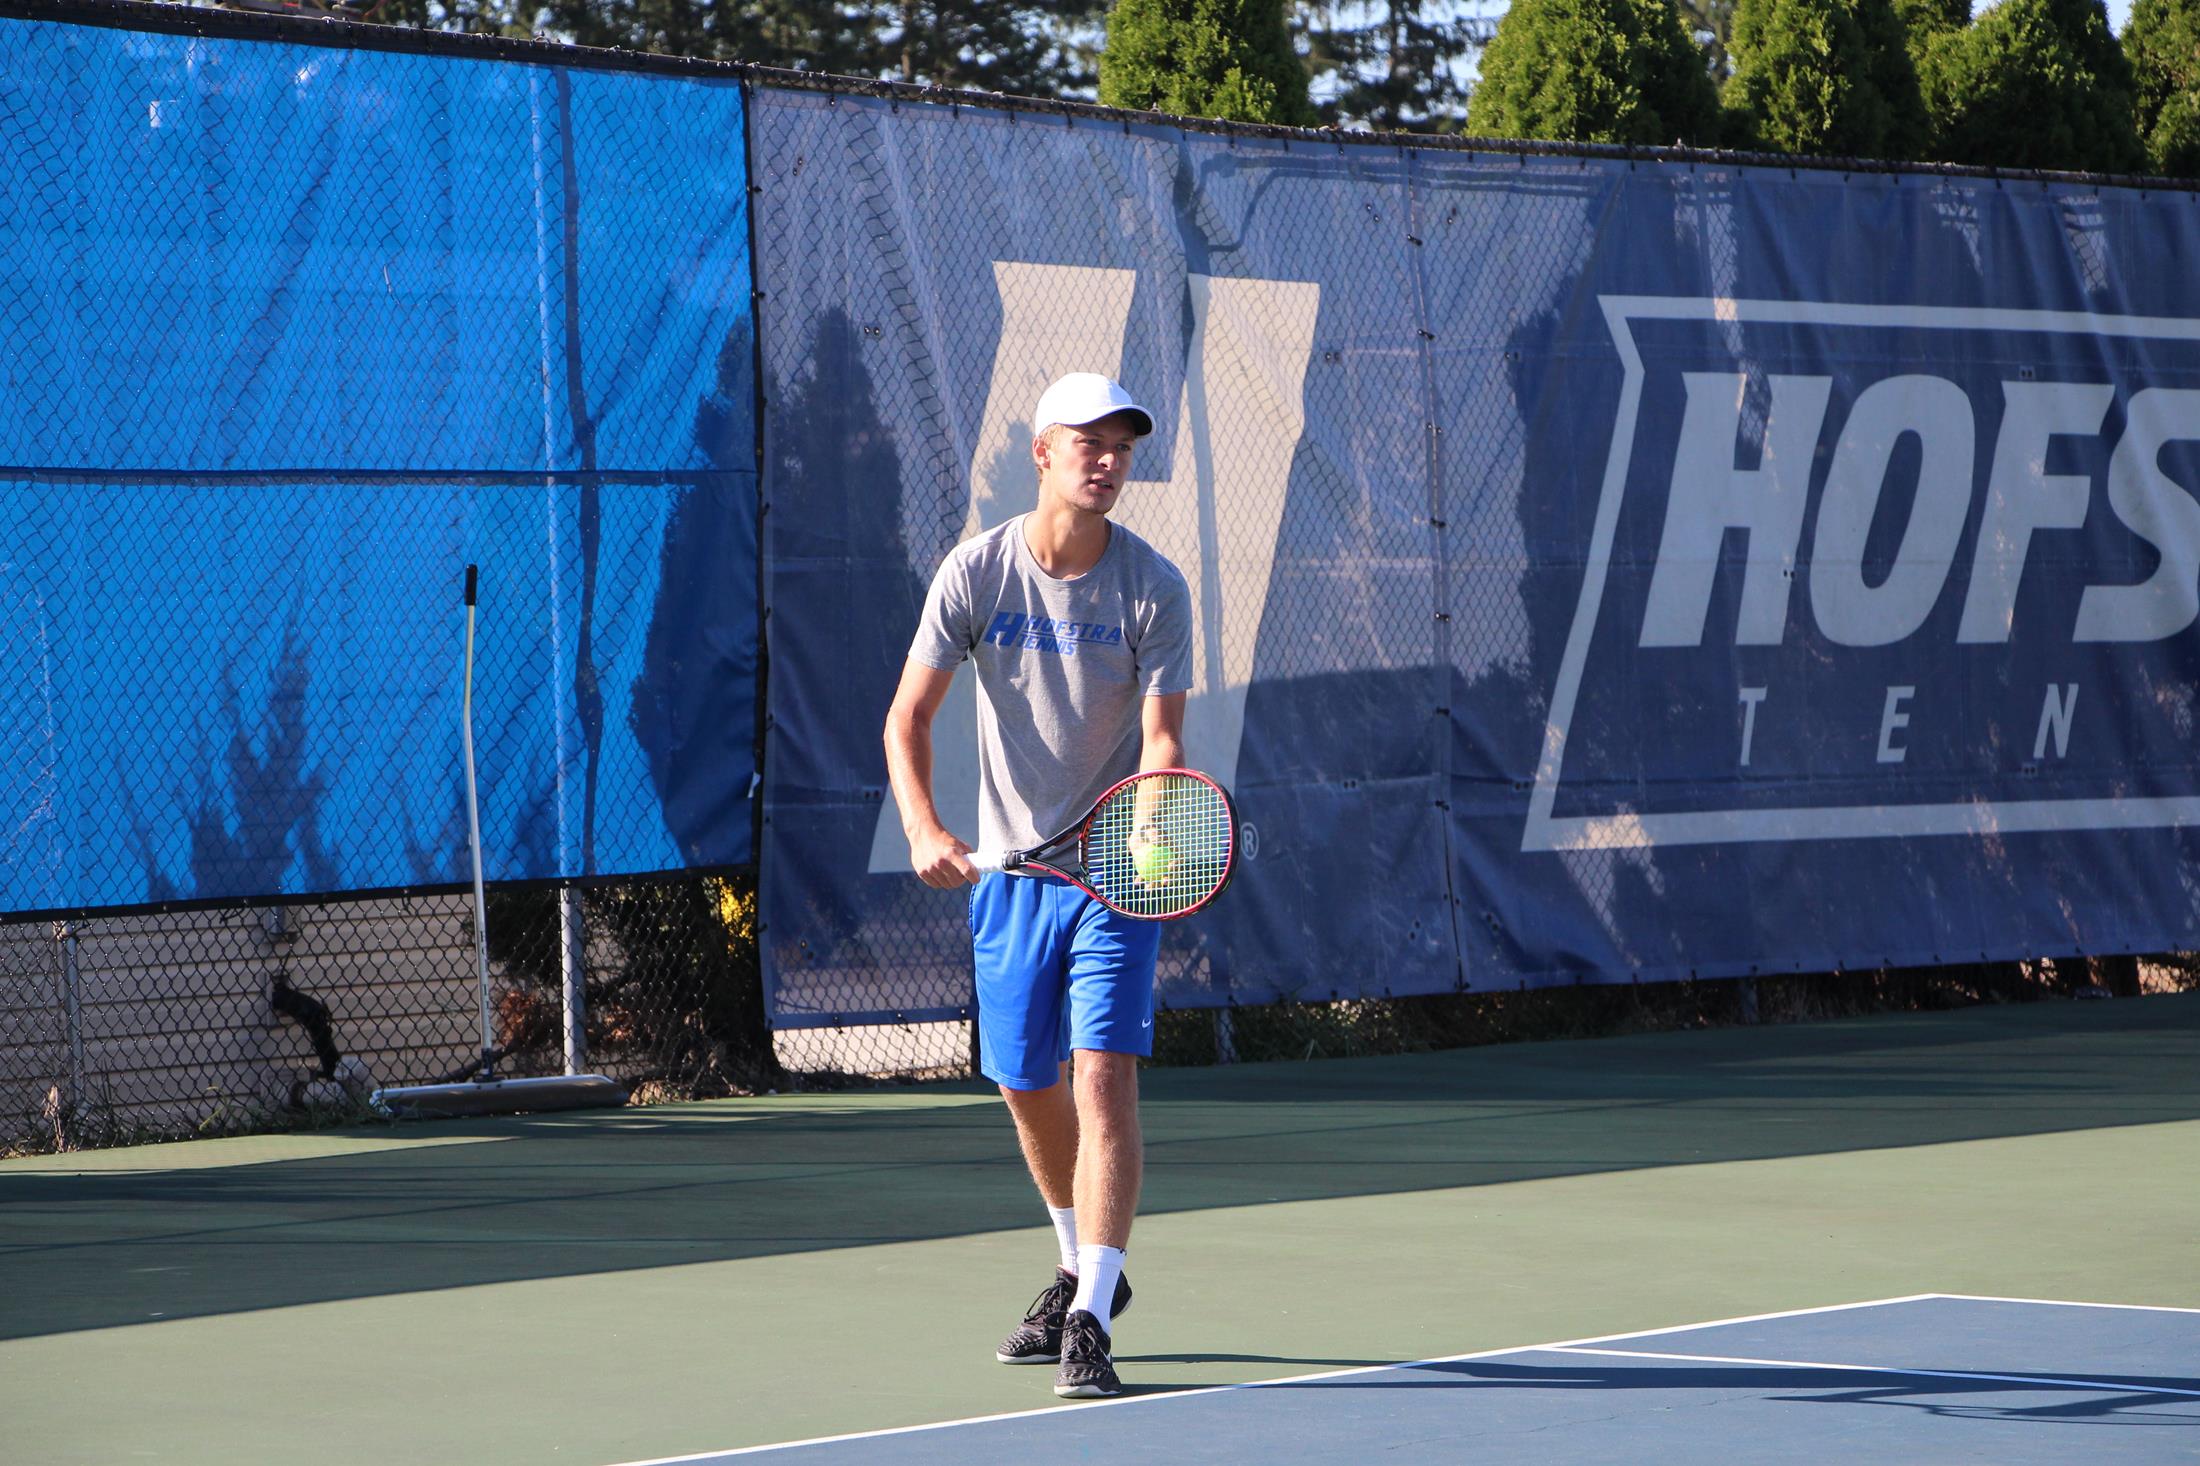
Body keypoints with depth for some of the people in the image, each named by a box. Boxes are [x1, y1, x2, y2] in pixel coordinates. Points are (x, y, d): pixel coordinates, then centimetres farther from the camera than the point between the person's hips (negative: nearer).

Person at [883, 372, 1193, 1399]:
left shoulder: (1153, 587, -8)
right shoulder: (976, 572, -4)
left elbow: (1161, 737, -12)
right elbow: (909, 715, -3)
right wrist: (923, 828, -19)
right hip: (1011, 871, 3)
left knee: (1103, 1078, -15)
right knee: (1028, 1088, 13)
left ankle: (1090, 1321, -16)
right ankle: (1084, 1271, 37)